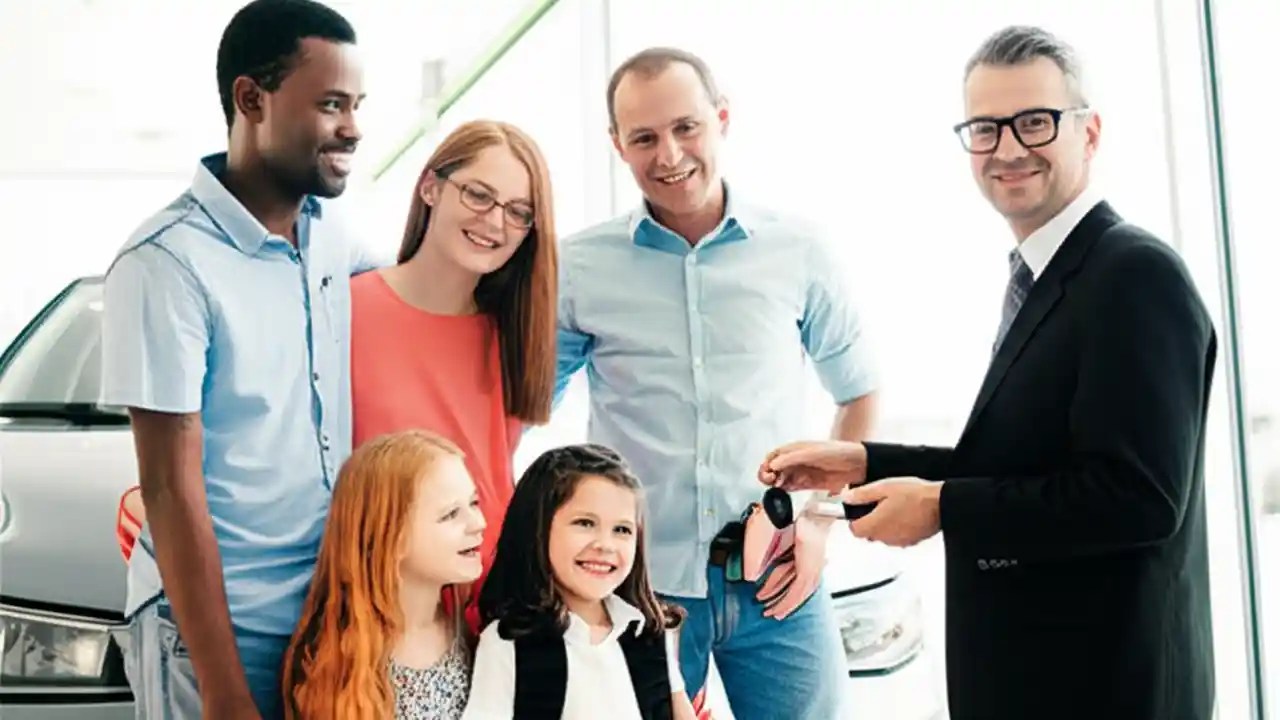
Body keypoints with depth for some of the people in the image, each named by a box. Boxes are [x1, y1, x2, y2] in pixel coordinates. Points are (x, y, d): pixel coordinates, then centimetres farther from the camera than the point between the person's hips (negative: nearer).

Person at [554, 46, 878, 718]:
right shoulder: (578, 268, -2)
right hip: (640, 585, -1)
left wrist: (823, 520, 1)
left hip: (776, 581, 1)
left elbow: (859, 394, 11)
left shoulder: (796, 251, 0)